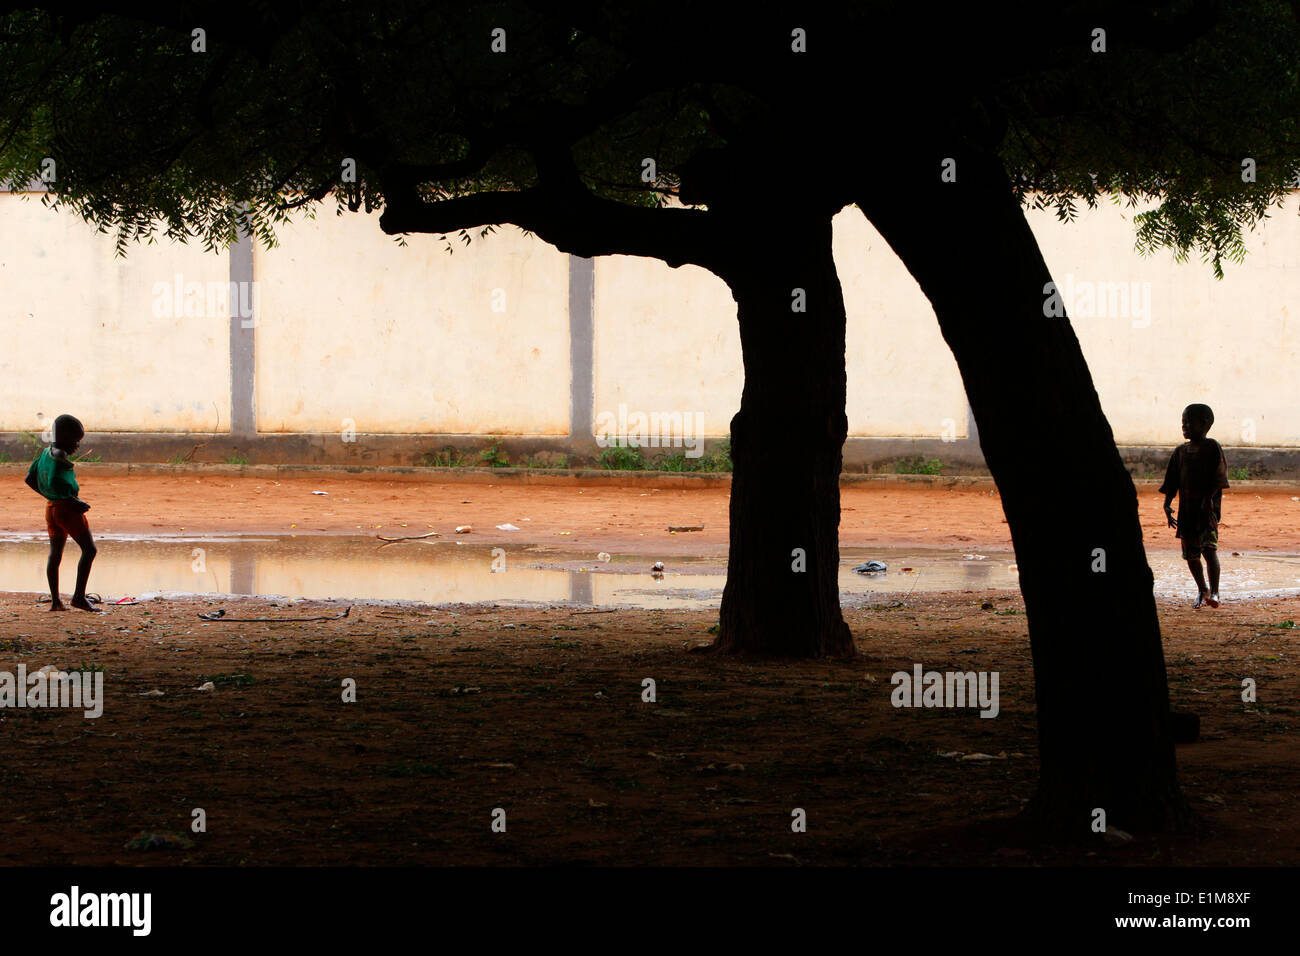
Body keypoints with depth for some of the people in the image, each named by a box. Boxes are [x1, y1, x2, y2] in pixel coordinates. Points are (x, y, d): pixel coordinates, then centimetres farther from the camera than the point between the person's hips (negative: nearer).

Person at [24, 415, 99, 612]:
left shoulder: (46, 453, 11)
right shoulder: (59, 456, -16)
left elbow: (30, 479, 18)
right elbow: (54, 483, -27)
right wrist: (74, 501, -21)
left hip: (51, 507, 9)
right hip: (67, 507, -9)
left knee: (55, 554, 12)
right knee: (89, 549, -5)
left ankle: (55, 601, 12)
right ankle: (79, 596, -11)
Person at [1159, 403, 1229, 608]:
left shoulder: (1212, 447, -3)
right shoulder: (1180, 451, 14)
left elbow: (1218, 478, -10)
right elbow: (1172, 481, 16)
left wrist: (1208, 498, -20)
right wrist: (1167, 504, 5)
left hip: (1207, 505, -6)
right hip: (1187, 506, 6)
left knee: (1209, 546, -18)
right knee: (1190, 551, 8)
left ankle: (1214, 592, -19)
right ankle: (1202, 589, 25)